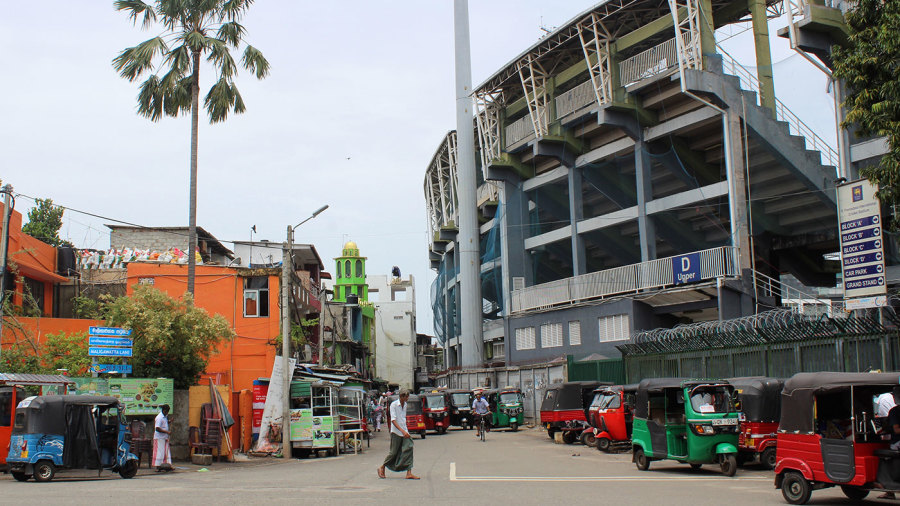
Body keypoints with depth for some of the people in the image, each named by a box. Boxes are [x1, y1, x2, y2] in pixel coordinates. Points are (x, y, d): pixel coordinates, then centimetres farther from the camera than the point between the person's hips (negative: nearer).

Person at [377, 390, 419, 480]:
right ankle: (382, 468, 24)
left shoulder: (405, 404, 10)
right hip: (396, 432, -6)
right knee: (394, 452, 1)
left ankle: (409, 473, -10)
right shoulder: (393, 405, -12)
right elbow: (393, 420, -18)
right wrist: (402, 431, -27)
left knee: (409, 448, -9)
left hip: (404, 431, 6)